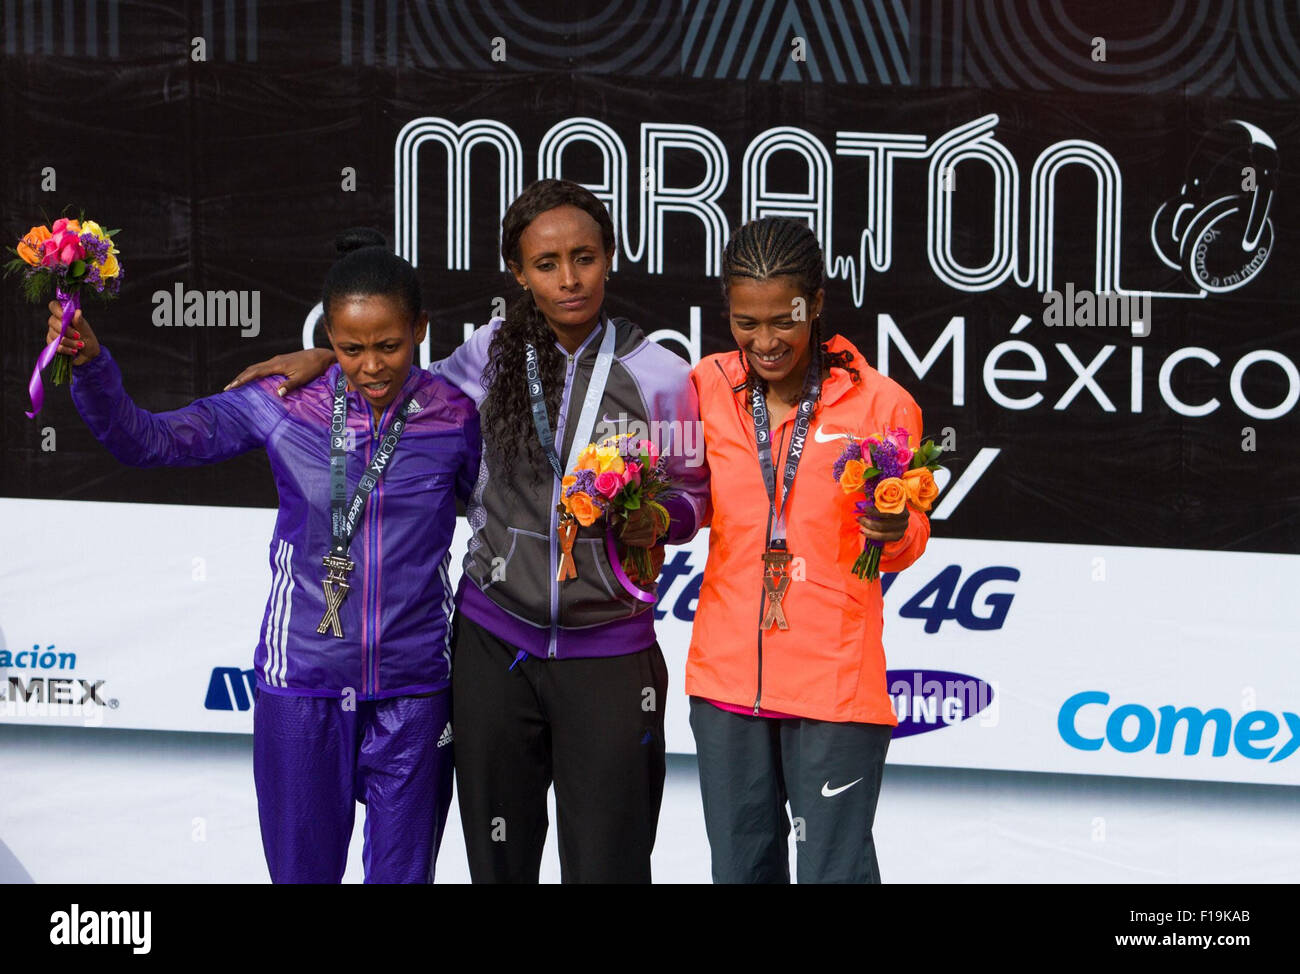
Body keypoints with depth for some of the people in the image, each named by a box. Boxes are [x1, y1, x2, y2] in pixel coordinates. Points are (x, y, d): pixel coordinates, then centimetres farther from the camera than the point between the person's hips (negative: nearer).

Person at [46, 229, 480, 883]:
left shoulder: (457, 419, -6)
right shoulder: (283, 406, -5)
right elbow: (147, 441, -2)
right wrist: (90, 366, -17)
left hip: (413, 692, 0)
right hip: (302, 686, 1)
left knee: (403, 873, 8)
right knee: (302, 870, 12)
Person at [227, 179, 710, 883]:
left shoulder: (657, 375, -7)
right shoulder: (495, 352, 1)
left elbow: (694, 491, 5)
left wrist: (656, 520, -17)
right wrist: (328, 357, 9)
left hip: (609, 654, -2)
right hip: (495, 643, 3)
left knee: (607, 864, 2)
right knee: (497, 859, 12)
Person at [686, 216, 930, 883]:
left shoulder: (878, 403, -6)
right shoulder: (707, 388, 1)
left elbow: (905, 546, 3)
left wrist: (897, 532, -20)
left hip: (835, 680, -3)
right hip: (727, 675, 3)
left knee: (836, 869, -1)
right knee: (740, 868, 15)